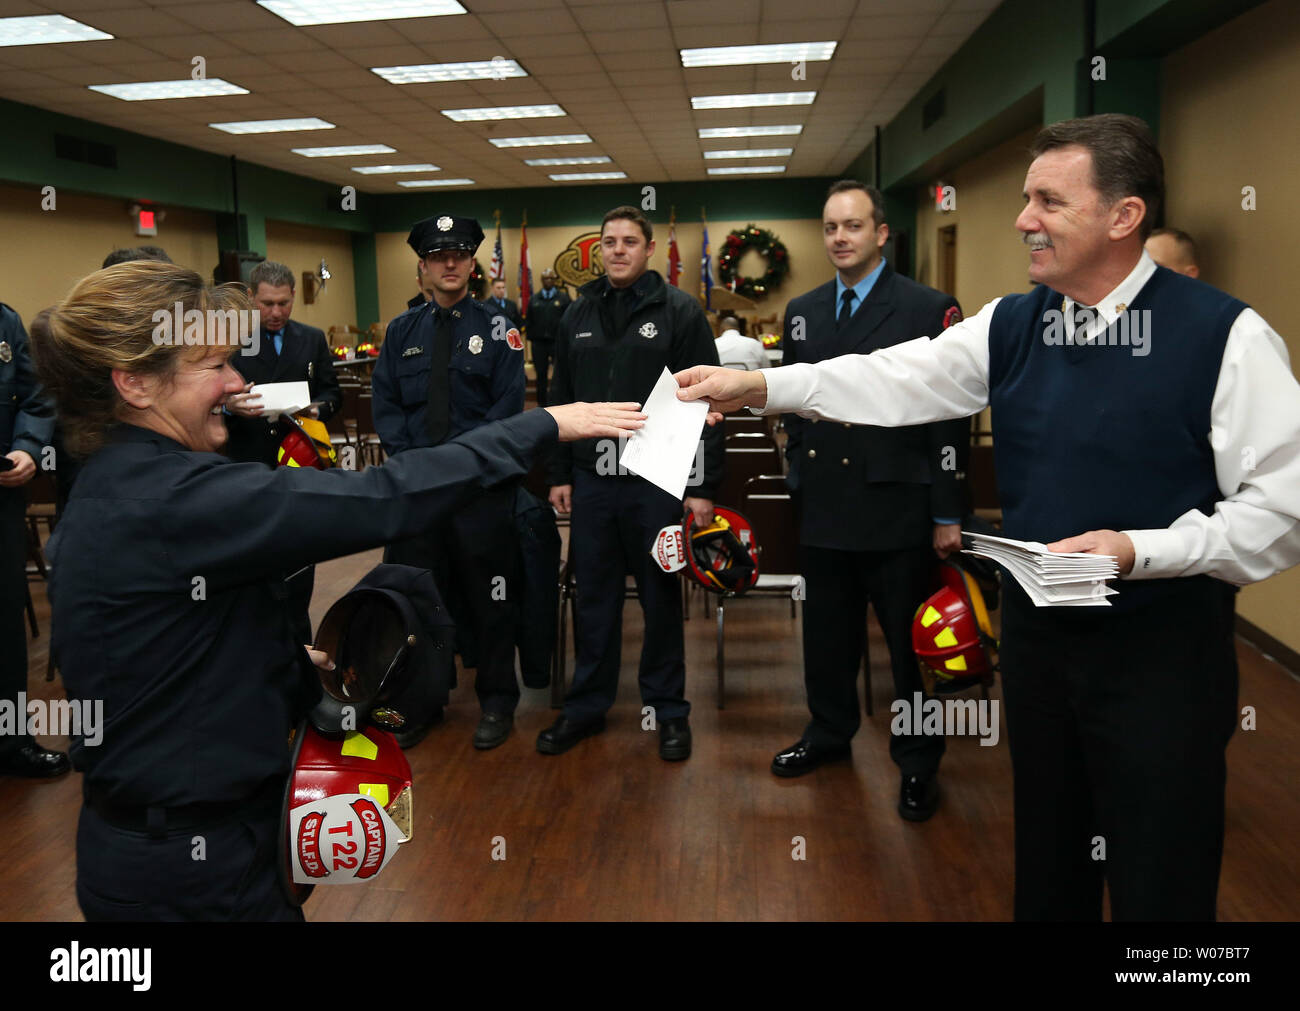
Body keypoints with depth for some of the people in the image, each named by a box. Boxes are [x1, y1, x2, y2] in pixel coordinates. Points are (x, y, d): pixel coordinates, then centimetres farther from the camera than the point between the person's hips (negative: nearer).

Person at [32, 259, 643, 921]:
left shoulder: (118, 490, 5)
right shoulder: (166, 498, -27)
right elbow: (377, 500, -32)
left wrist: (296, 664, 6)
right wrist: (544, 425, -26)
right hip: (189, 863, -9)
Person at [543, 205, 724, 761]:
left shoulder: (680, 312, -3)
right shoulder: (578, 315, 11)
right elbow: (562, 400, 14)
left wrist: (703, 486, -10)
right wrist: (559, 475, 10)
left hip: (656, 481, -3)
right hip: (591, 482, 4)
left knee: (661, 597, 8)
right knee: (593, 597, 11)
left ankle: (669, 710, 22)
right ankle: (587, 705, 25)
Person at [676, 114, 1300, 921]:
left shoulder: (1226, 336, -13)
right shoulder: (1011, 326, 3)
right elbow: (894, 381, 1)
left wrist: (1139, 549, -23)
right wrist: (759, 386, -7)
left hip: (1165, 648, -4)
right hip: (1038, 632, 5)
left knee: (1160, 888, 10)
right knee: (1046, 866, 22)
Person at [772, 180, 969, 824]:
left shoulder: (929, 310, -5)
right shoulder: (802, 312, 10)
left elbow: (950, 415, -8)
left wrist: (947, 514, -10)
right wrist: (799, 475, 11)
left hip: (898, 508, -4)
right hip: (824, 506, 5)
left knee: (913, 644, 7)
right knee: (827, 633, 17)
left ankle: (917, 764, 24)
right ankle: (829, 733, 38)